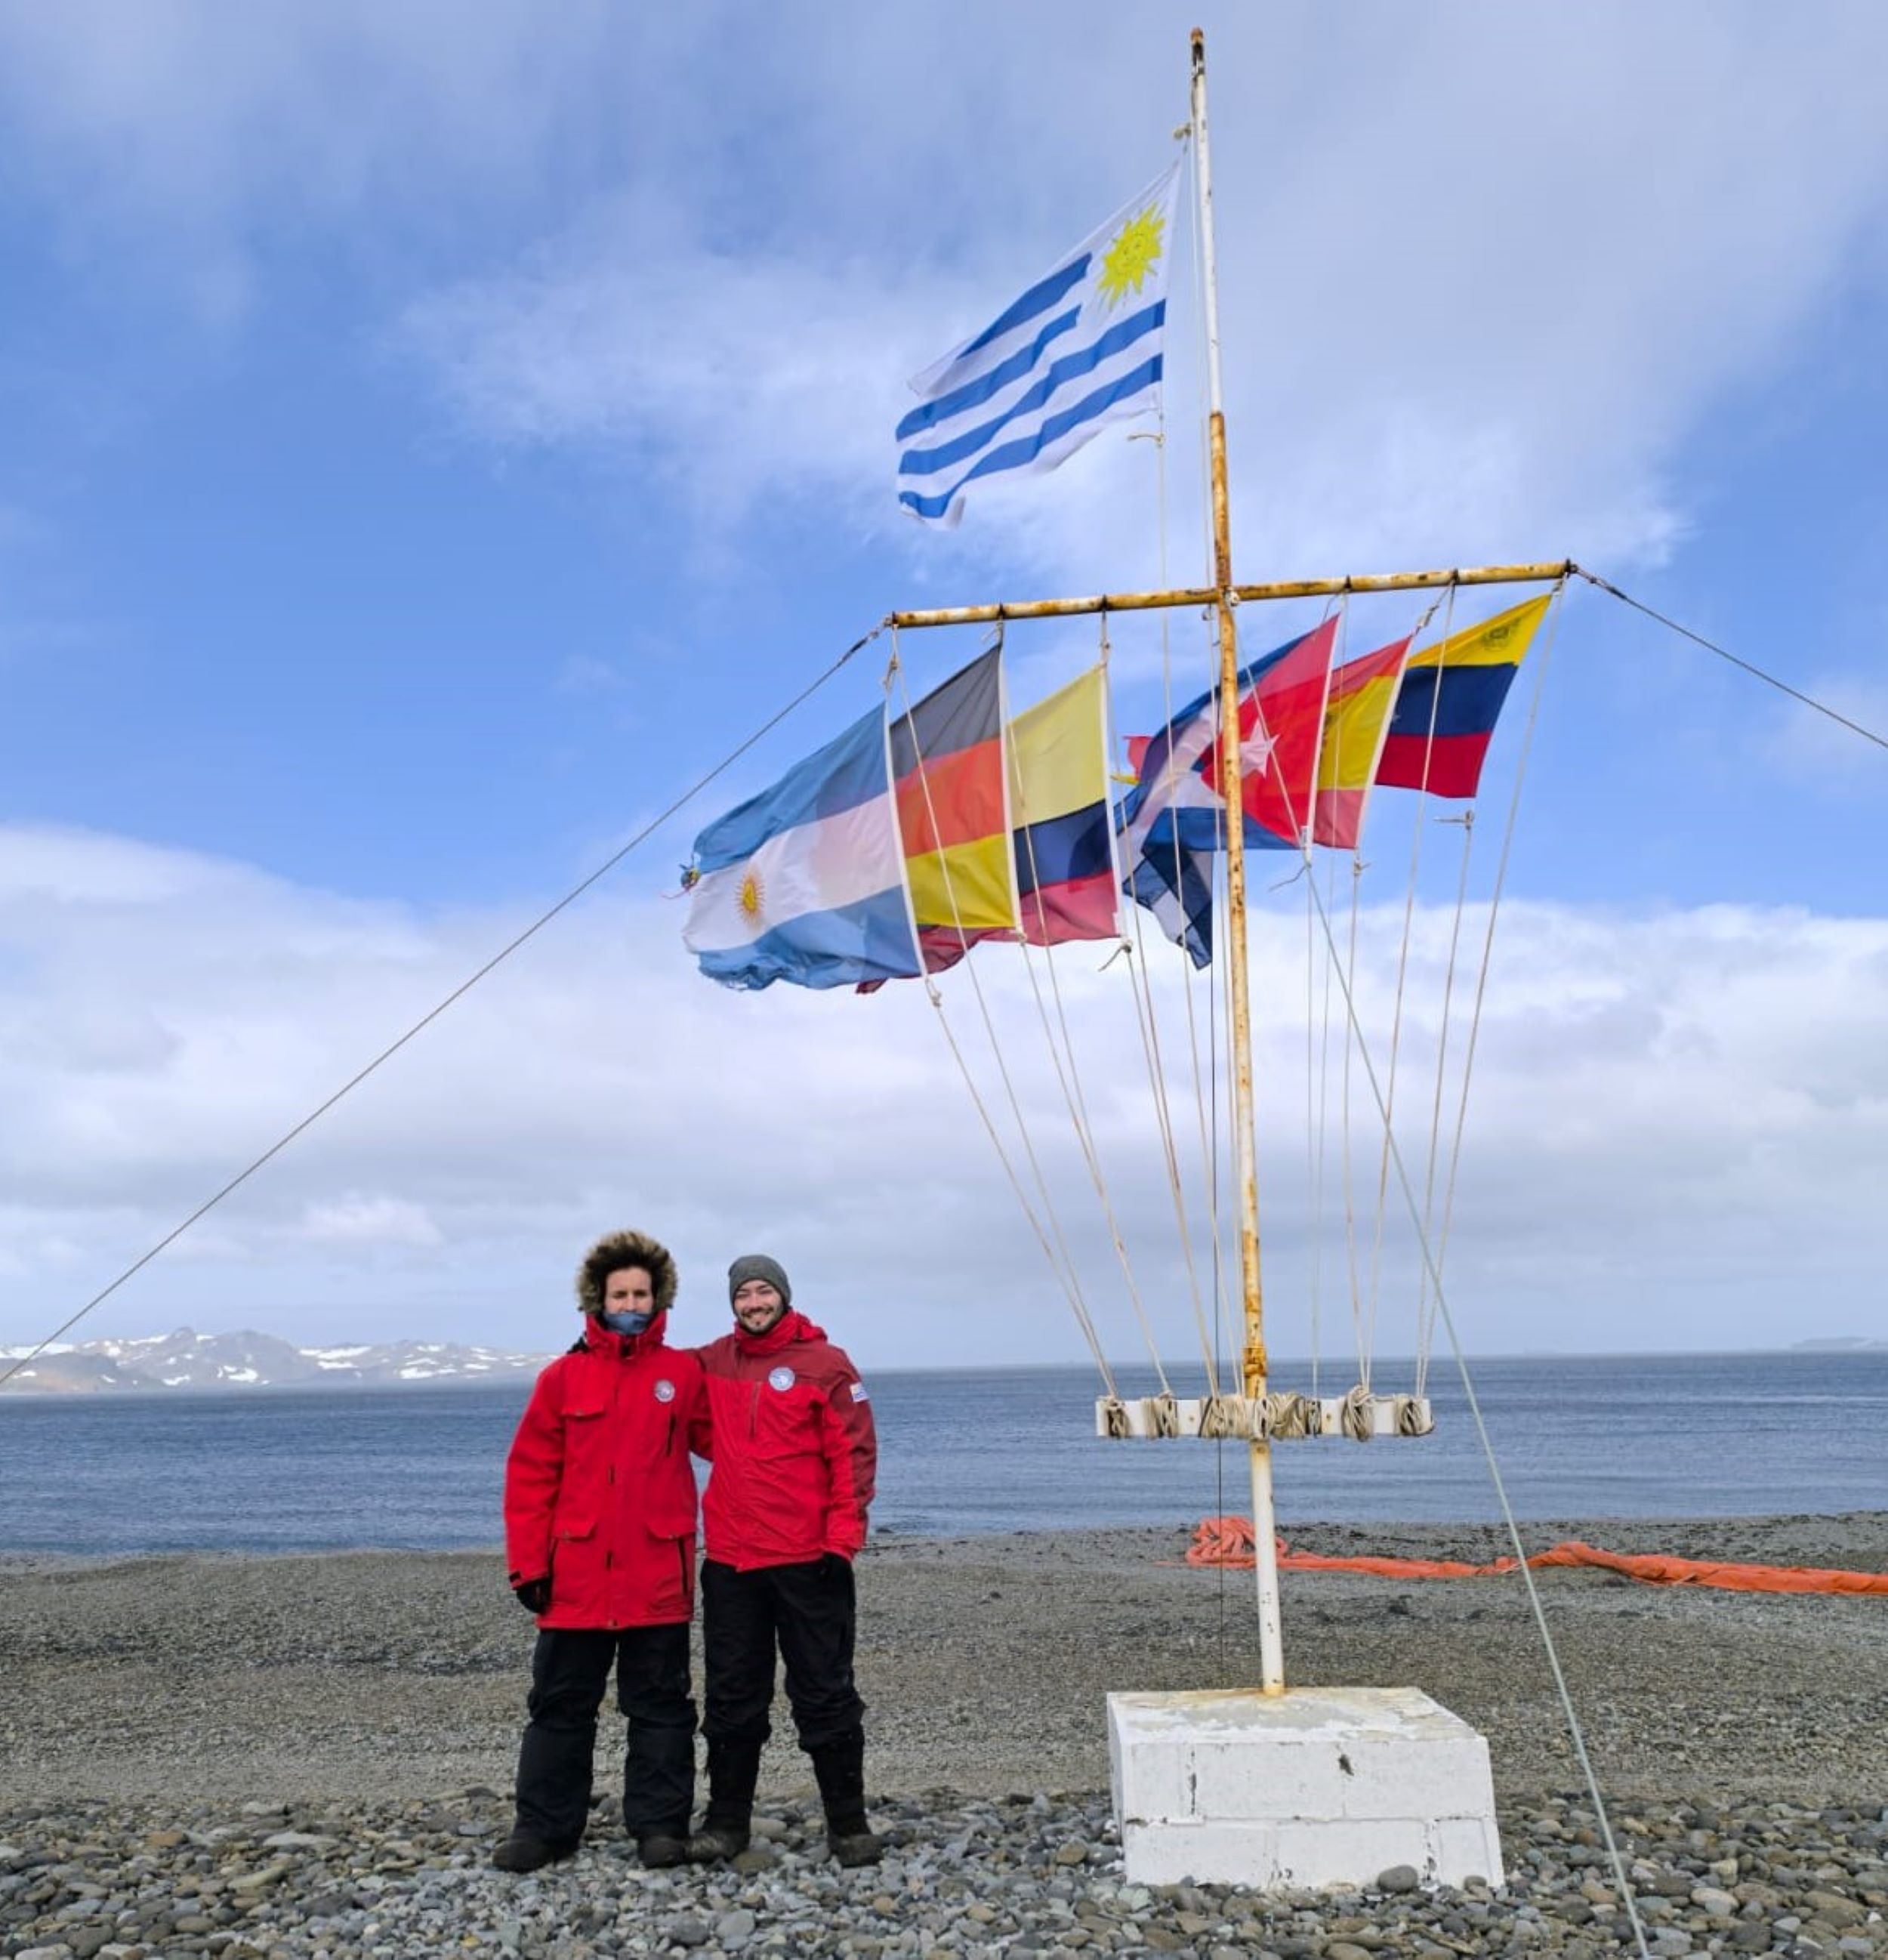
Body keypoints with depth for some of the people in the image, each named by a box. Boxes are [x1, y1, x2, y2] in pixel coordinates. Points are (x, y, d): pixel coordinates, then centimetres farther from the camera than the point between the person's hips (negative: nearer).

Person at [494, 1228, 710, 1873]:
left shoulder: (684, 1372, 2)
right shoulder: (563, 1377, 1)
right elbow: (530, 1476, 0)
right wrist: (528, 1564, -4)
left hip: (658, 1578, 0)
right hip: (575, 1577, 1)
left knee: (660, 1705, 10)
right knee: (560, 1705, 11)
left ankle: (660, 1826, 21)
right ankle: (544, 1827, 24)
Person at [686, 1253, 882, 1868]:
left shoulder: (825, 1363, -5)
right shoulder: (713, 1363, 7)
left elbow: (855, 1453, -8)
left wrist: (842, 1537, -14)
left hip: (808, 1561, -4)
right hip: (730, 1561, 4)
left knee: (825, 1695, 5)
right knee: (731, 1697, 12)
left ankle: (848, 1822, 16)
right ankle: (726, 1819, 24)